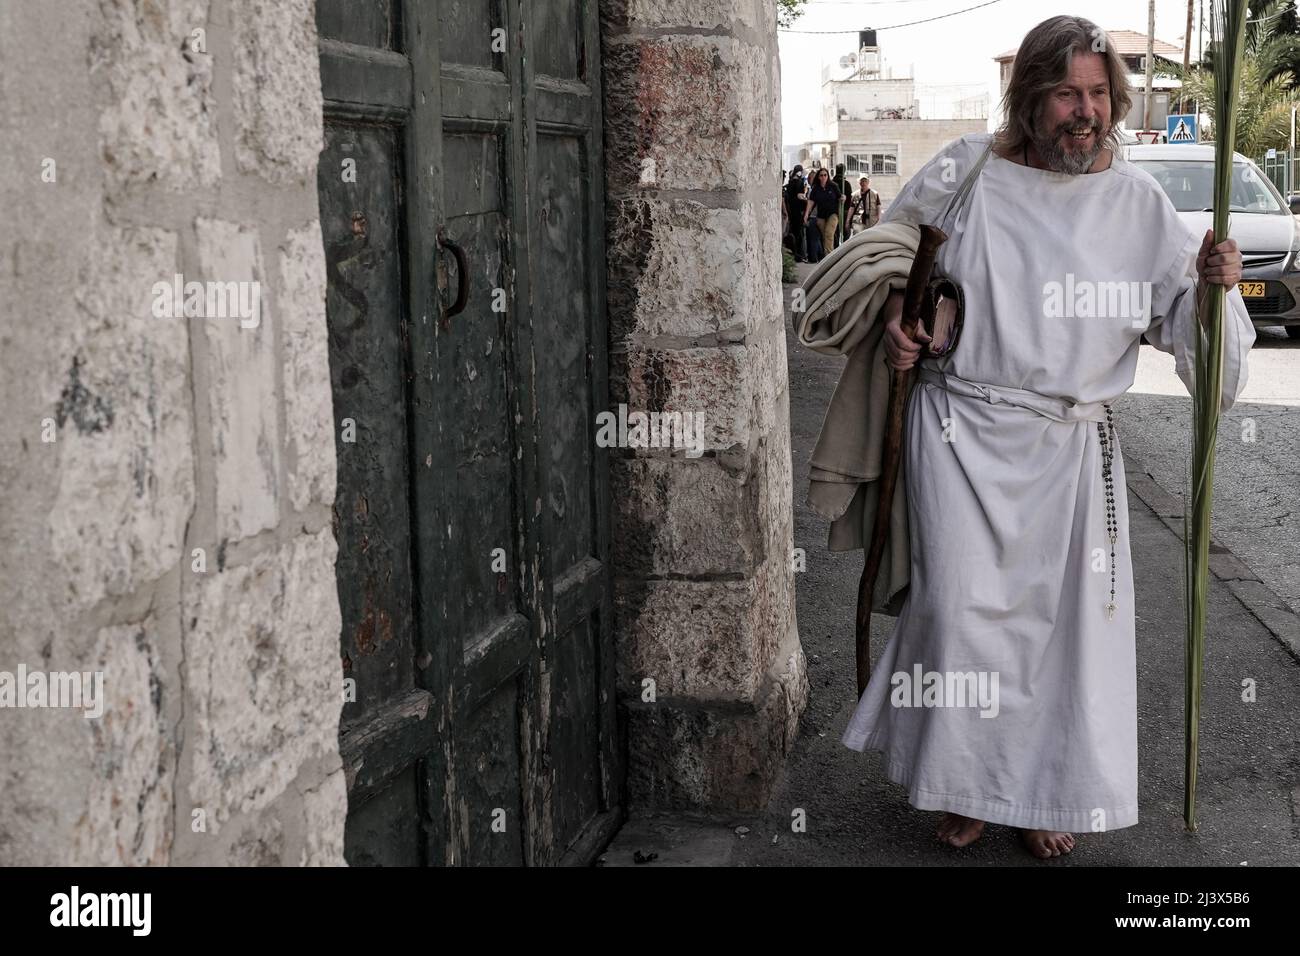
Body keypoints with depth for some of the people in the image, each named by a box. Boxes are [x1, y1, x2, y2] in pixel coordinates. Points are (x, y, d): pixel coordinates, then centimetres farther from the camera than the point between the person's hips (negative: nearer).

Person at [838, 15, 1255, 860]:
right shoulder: (967, 173, -1)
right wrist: (897, 321, -1)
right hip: (962, 433, -1)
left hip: (1073, 449, 1)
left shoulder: (1137, 202, 1)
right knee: (964, 608, -2)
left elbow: (1184, 319, 2)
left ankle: (1047, 795, 23)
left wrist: (1214, 284, -19)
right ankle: (965, 785, 18)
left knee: (1067, 618, 4)